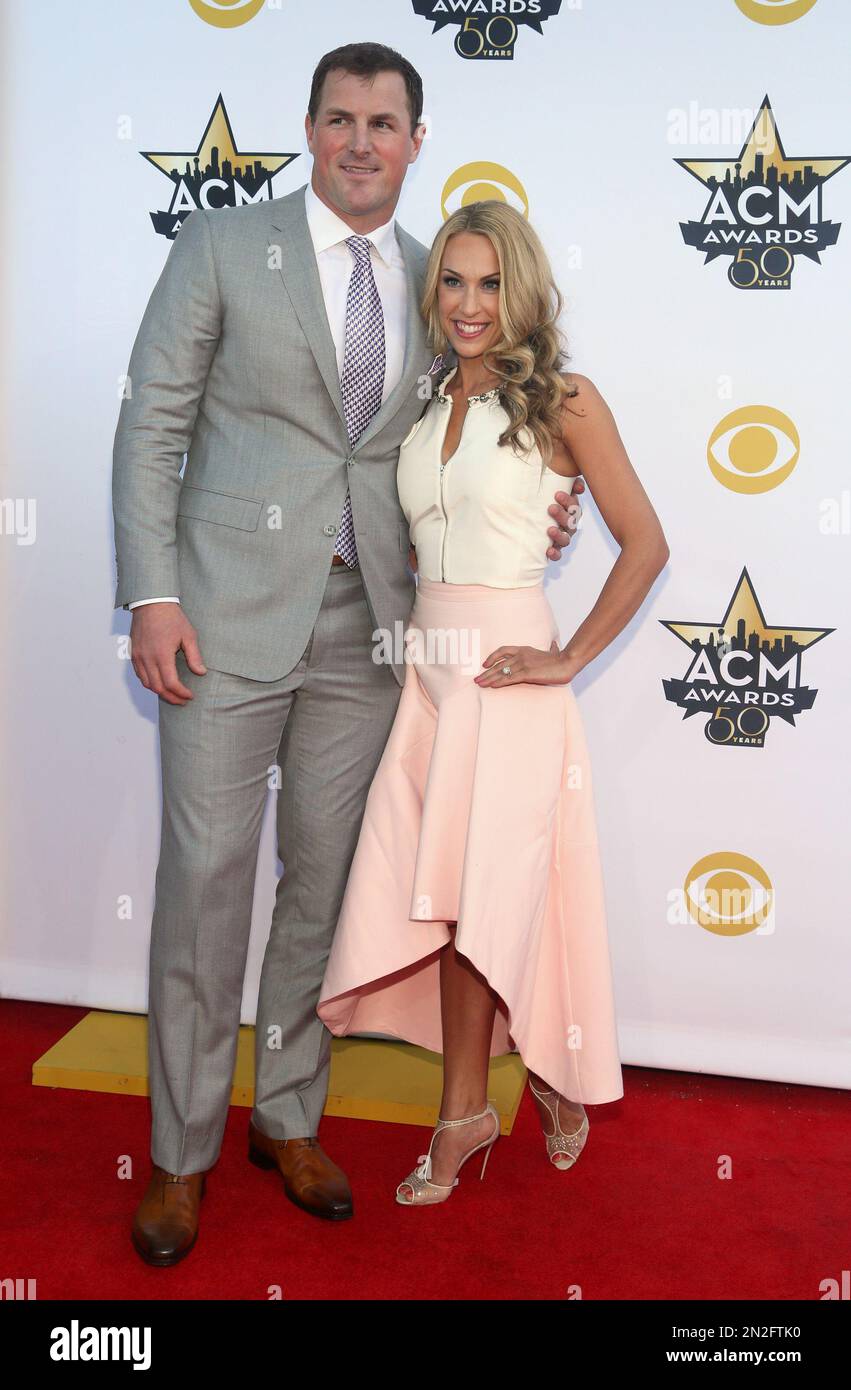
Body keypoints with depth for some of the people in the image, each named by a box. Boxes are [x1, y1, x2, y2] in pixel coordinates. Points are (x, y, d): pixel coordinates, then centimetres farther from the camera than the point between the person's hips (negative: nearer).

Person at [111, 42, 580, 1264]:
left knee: (324, 875, 10)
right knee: (205, 873, 0)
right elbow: (153, 422, -2)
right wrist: (151, 593, -10)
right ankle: (183, 1151, 16)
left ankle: (290, 1116, 27)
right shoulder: (223, 246, 2)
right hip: (234, 609, -3)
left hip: (366, 618, 4)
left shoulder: (433, 282, 13)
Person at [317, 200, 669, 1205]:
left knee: (478, 897, 0)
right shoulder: (424, 406, 13)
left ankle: (463, 1112, 21)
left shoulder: (562, 399, -3)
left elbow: (644, 545, -4)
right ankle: (472, 1107, 23)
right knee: (444, 896, 6)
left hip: (505, 674, -5)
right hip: (427, 670, 5)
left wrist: (570, 658, -8)